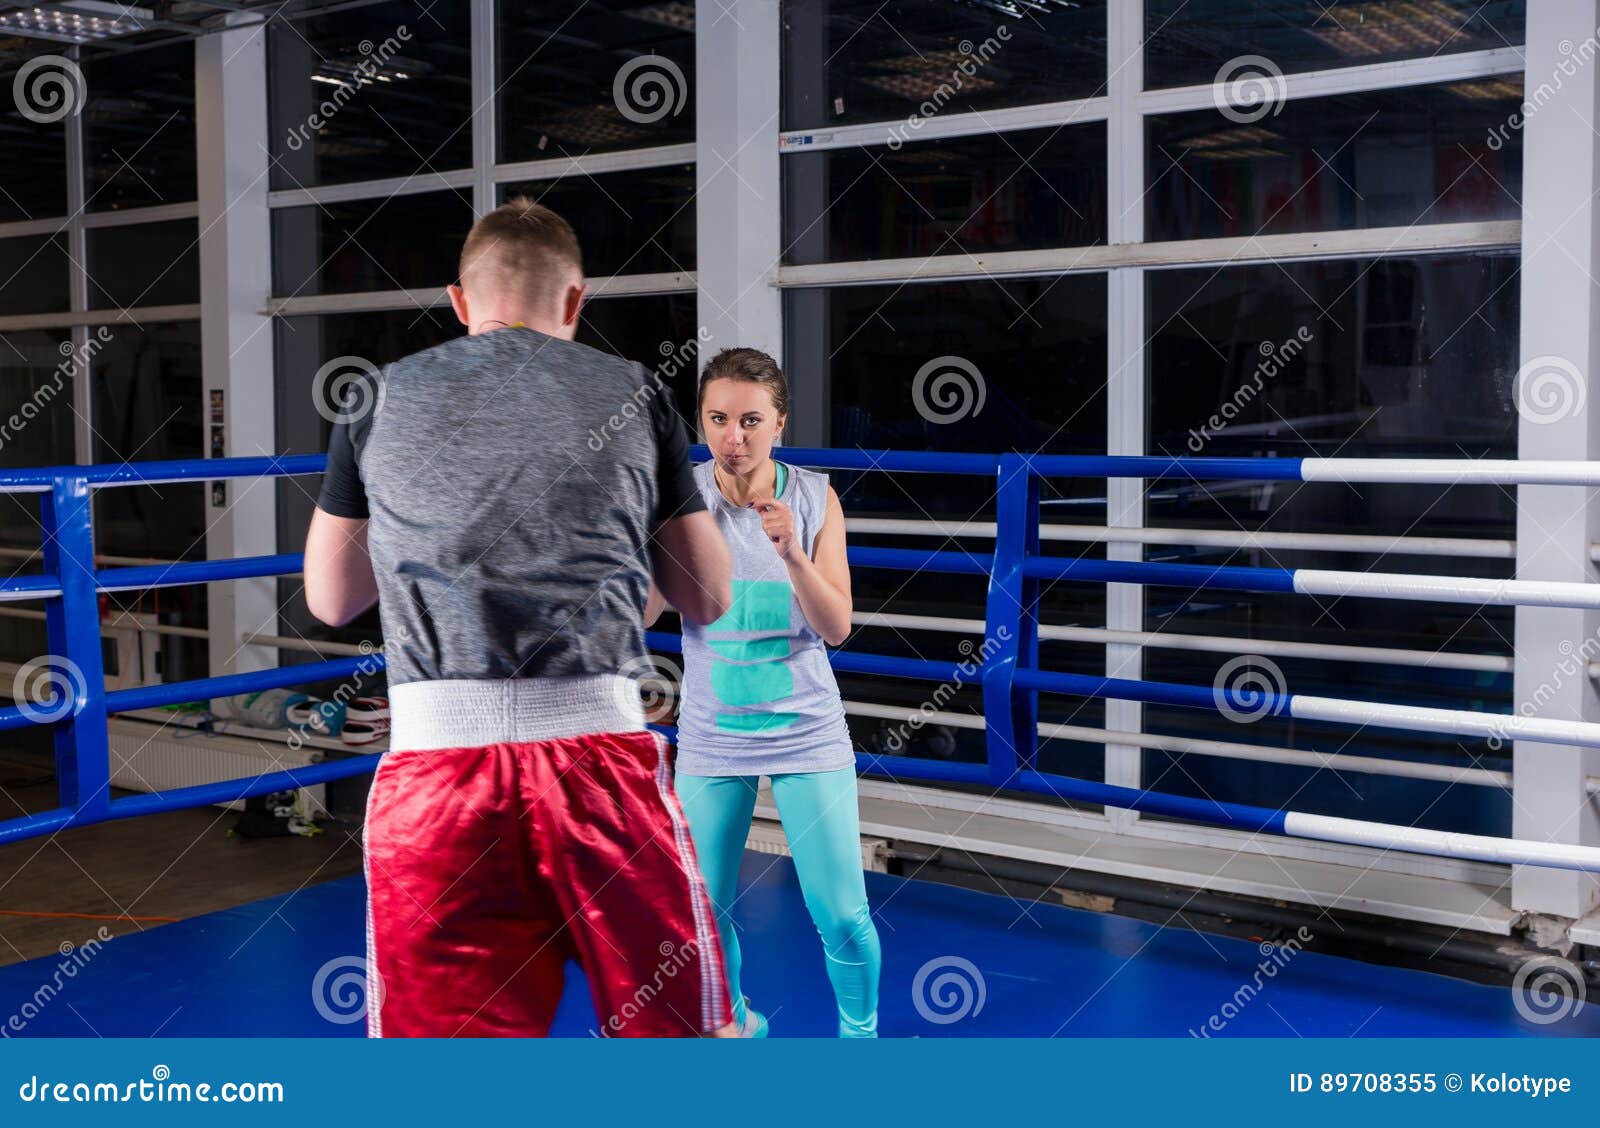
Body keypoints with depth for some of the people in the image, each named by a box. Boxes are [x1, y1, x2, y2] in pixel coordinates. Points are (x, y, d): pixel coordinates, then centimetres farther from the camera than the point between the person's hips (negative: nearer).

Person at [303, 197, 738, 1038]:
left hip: (437, 751, 1)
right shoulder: (636, 395, 10)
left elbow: (329, 599, 22)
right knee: (683, 1025, 14)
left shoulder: (383, 398, 13)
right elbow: (708, 598, 16)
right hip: (598, 741, 0)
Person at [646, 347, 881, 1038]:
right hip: (711, 738, 1)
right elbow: (638, 614, -13)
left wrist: (792, 553, -26)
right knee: (706, 915, 8)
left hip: (807, 730, 0)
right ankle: (735, 1022, 36)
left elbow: (837, 628, -10)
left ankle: (861, 1031, 26)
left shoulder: (814, 499, -5)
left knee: (844, 920, -2)